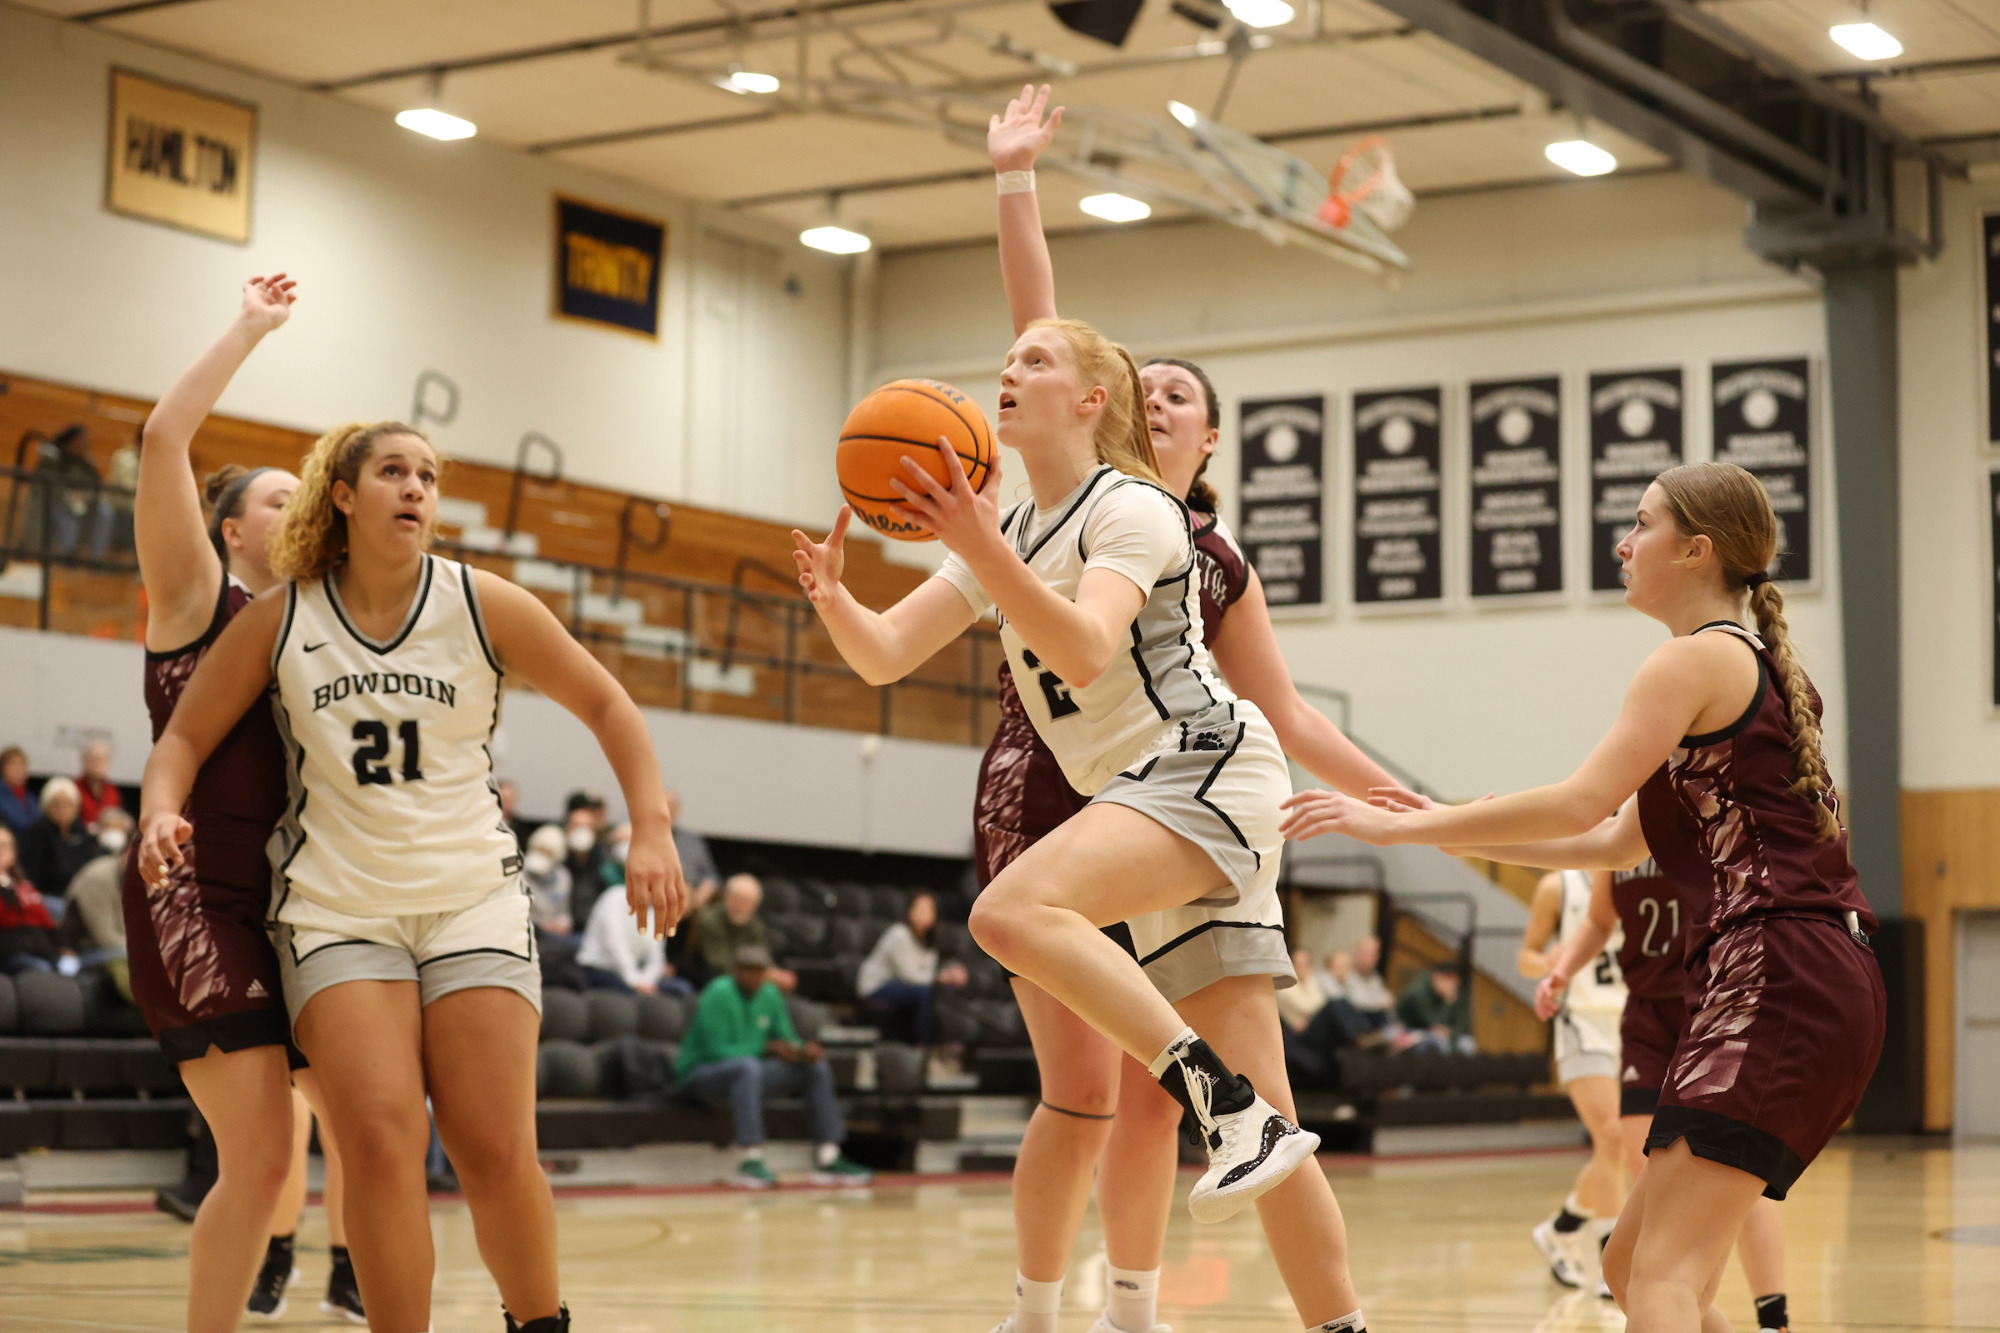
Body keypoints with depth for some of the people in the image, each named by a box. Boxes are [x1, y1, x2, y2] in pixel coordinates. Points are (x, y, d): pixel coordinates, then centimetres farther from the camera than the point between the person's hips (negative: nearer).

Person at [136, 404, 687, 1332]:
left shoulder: (480, 604, -1)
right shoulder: (279, 620, 1)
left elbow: (606, 706, 6)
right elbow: (185, 736, 7)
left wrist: (651, 832, -5)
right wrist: (160, 812, -14)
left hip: (472, 898, 0)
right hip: (337, 906, 0)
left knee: (496, 1154, -6)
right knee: (381, 1141, -17)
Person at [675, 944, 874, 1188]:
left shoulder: (770, 994, 7)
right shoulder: (719, 994, -16)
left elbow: (787, 1041, 11)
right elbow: (715, 1051, -22)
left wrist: (804, 1050, -13)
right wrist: (767, 1047, -23)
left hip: (748, 1076, 8)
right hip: (699, 1075, -8)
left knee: (818, 1066, -2)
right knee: (748, 1065, -41)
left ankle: (828, 1160, -4)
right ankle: (749, 1162, -44)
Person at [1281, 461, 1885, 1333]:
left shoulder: (1698, 658, -5)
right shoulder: (1752, 663, 25)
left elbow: (1580, 805, -15)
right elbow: (1621, 840, 26)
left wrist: (1403, 828, -9)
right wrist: (1452, 831, 23)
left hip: (1776, 977, -10)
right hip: (1815, 990, 10)